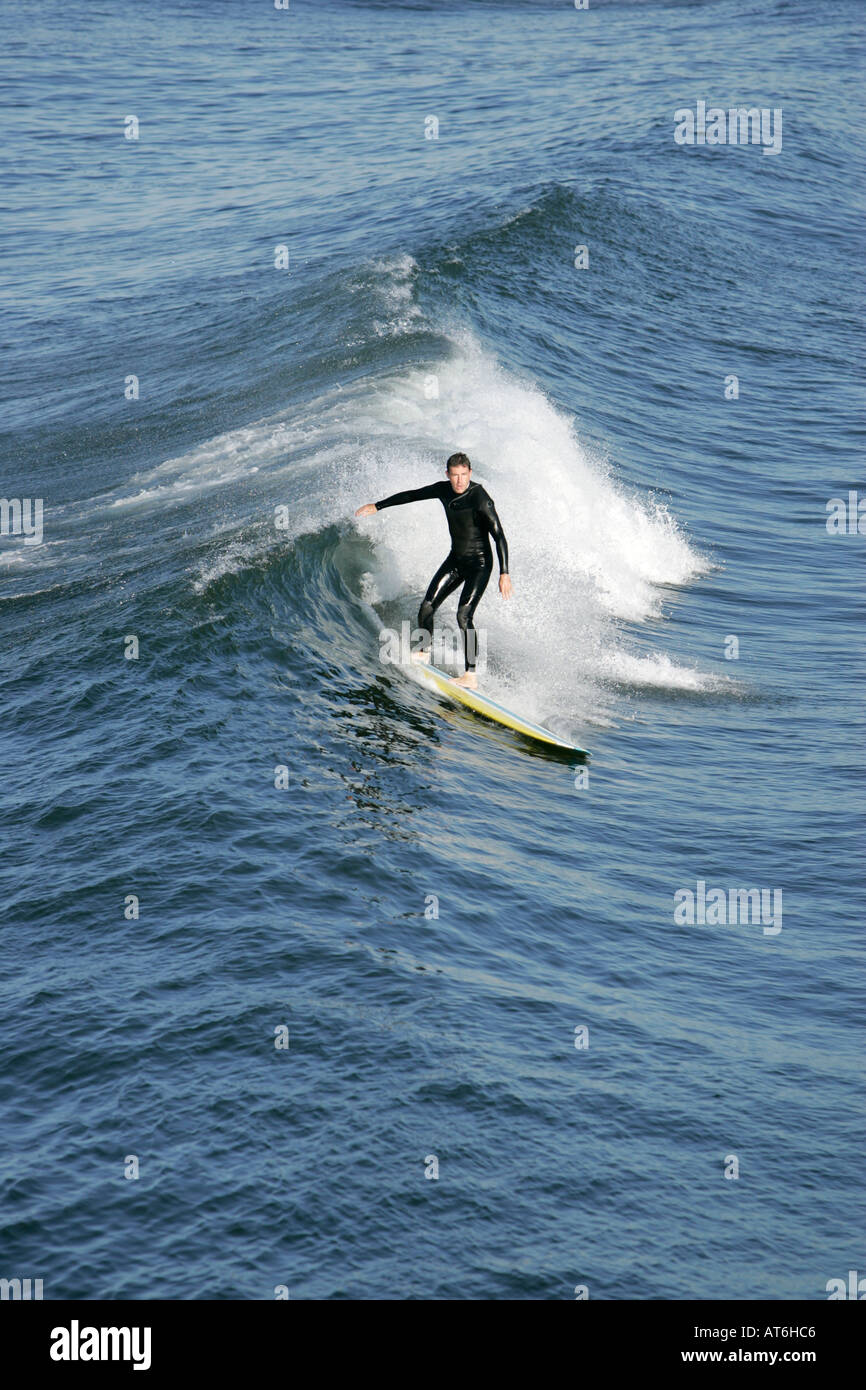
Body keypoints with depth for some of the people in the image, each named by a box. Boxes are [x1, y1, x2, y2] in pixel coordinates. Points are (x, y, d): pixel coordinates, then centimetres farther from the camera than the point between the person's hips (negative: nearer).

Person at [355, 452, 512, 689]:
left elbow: (499, 536, -26)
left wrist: (504, 573, -33)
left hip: (479, 563, -7)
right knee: (426, 608, 0)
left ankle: (471, 675, -18)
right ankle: (424, 652, 25)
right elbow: (412, 495, 15)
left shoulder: (480, 498, -23)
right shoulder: (444, 490, -1)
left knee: (464, 616, -20)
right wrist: (377, 506, 22)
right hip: (455, 560, 7)